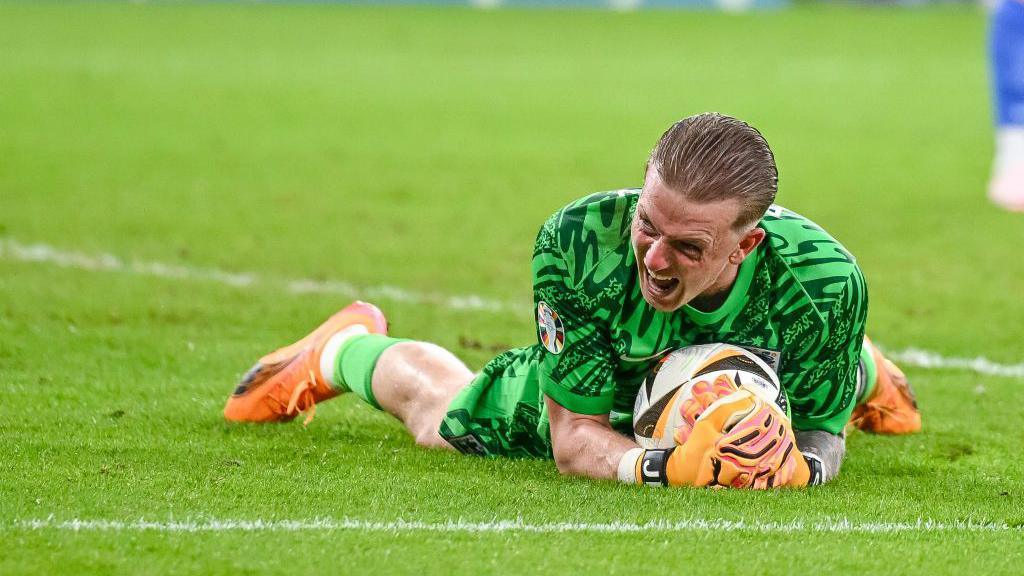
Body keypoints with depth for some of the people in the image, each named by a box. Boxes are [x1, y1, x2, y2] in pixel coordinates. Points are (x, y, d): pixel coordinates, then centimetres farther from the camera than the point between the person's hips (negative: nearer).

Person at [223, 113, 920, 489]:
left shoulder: (823, 278, -48)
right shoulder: (578, 242, -48)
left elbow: (825, 434, -32)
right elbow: (575, 436, -40)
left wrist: (803, 462, -57)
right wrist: (658, 465, -61)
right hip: (603, 405, -1)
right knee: (435, 407, 26)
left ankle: (862, 368, 73)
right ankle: (347, 347, 57)